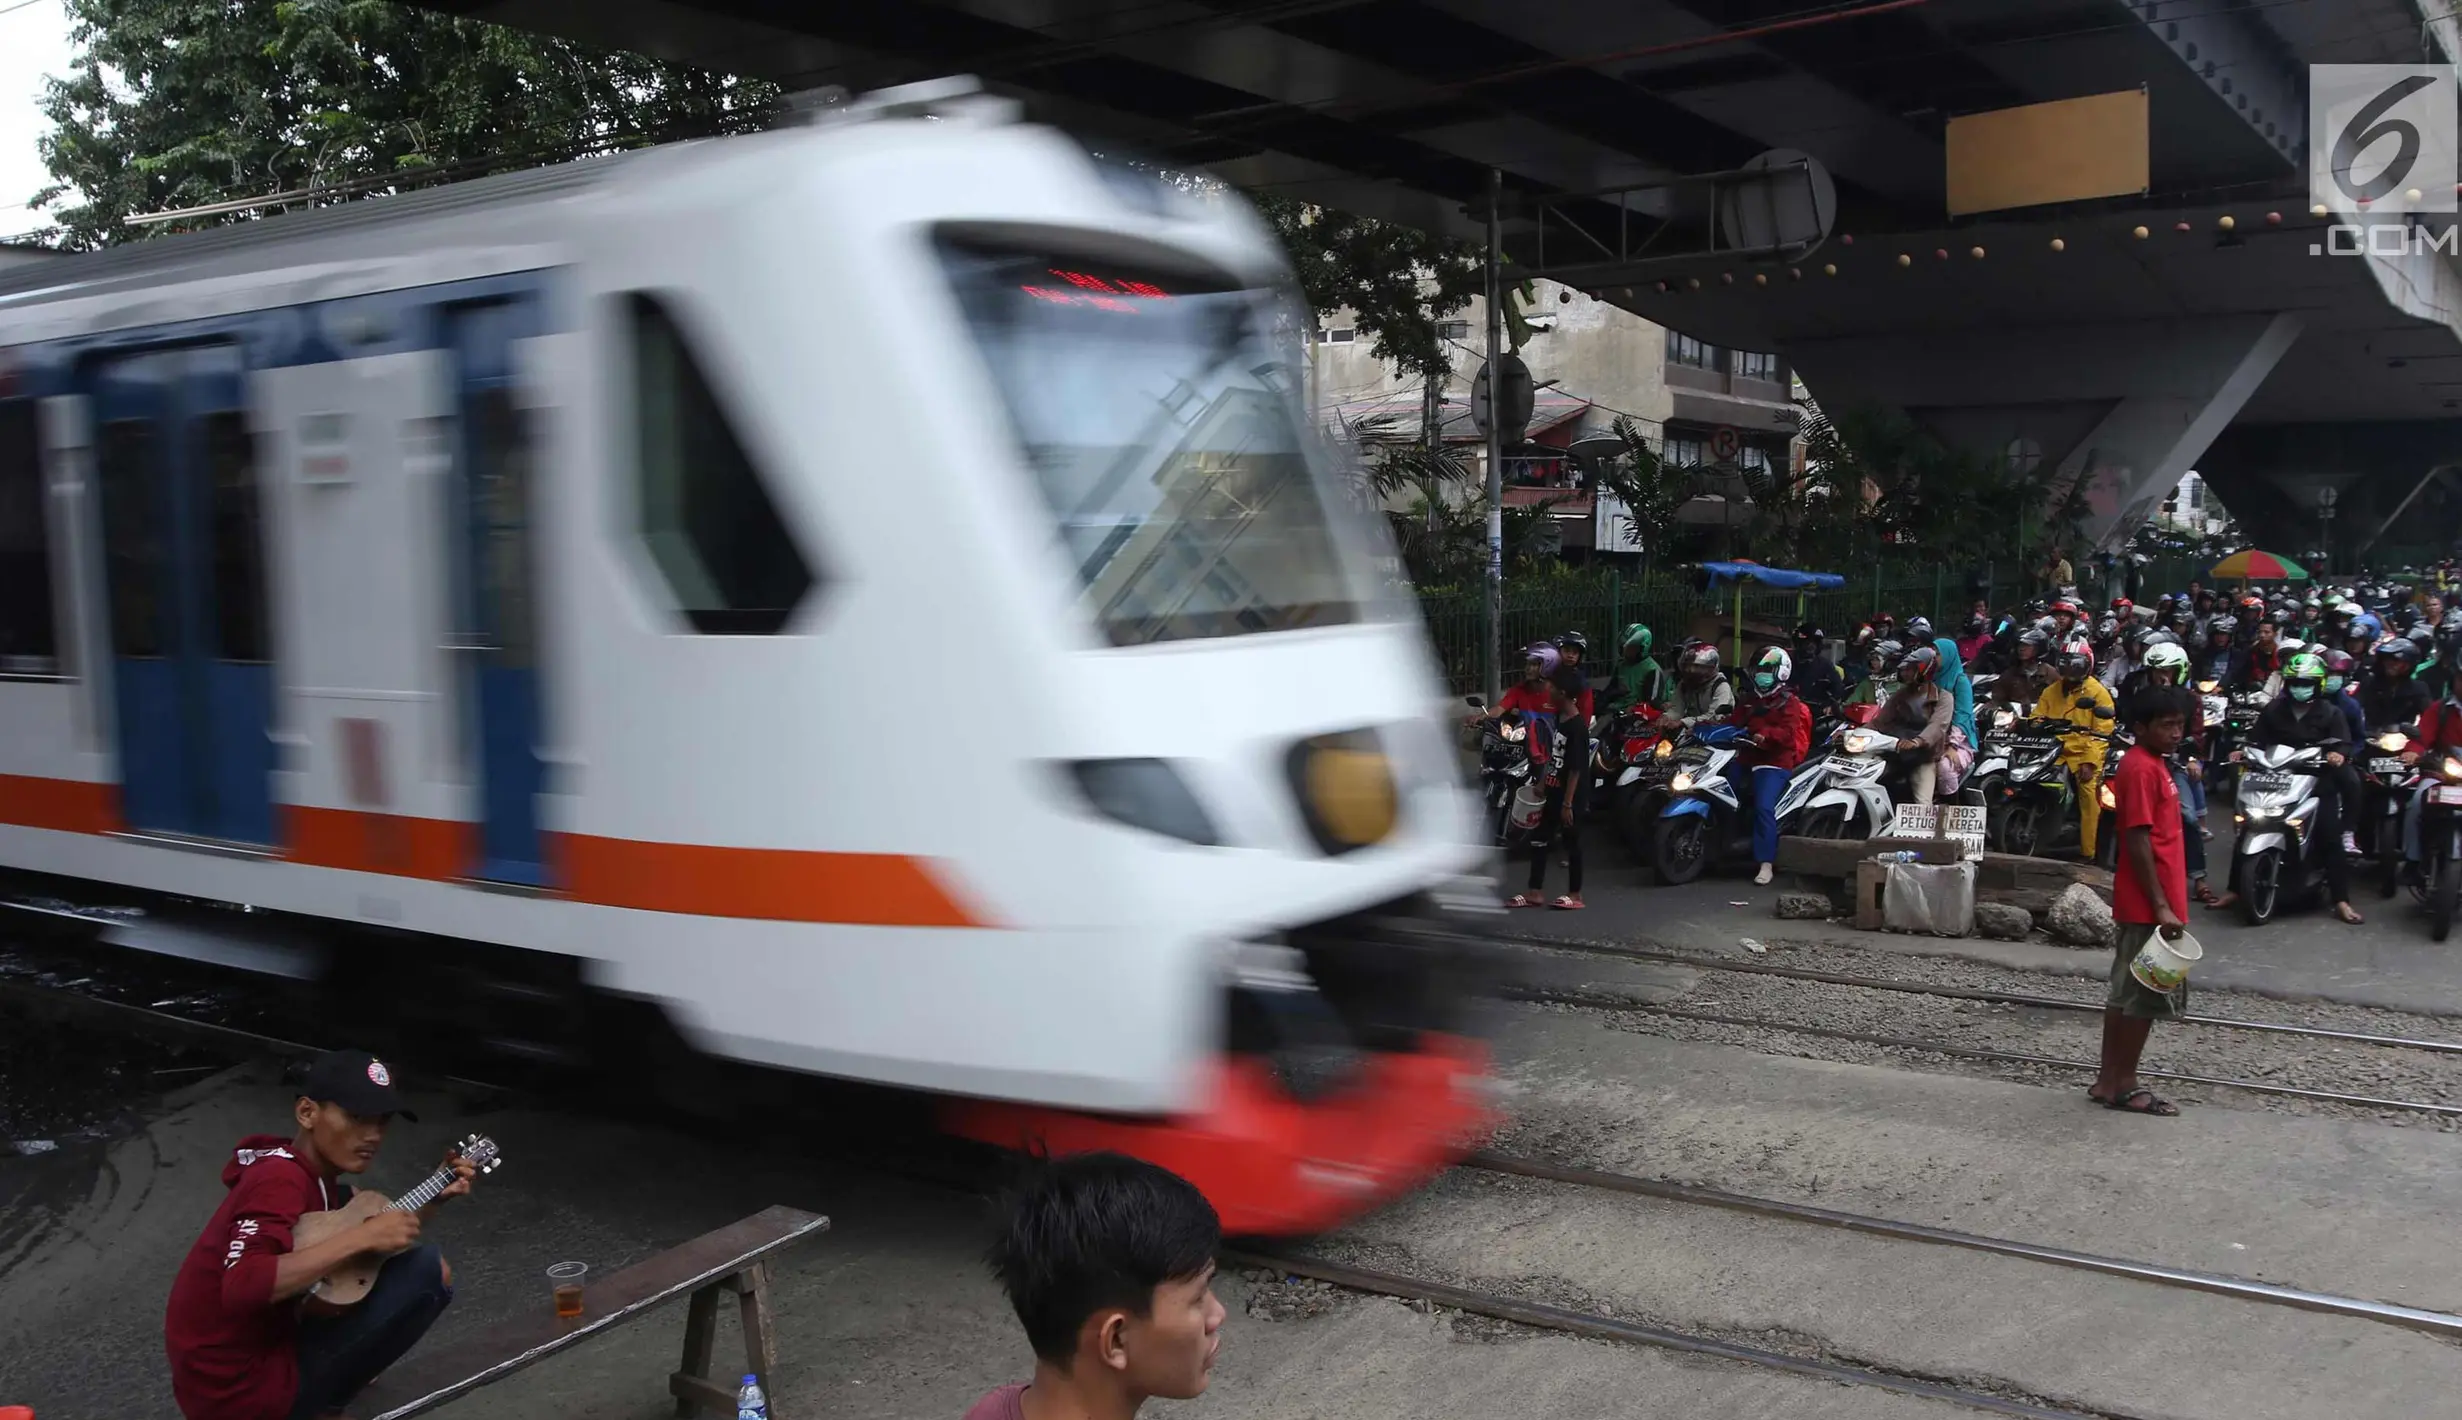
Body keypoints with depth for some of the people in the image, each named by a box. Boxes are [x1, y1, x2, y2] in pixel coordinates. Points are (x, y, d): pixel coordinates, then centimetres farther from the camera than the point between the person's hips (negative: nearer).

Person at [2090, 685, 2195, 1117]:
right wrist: (2161, 907, -21)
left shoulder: (2154, 765, 15)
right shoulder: (2140, 767, -15)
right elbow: (2137, 841, -20)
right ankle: (2123, 1085, 5)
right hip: (2148, 906, -10)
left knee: (2127, 992, 13)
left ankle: (2108, 1080, 19)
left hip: (2147, 904, 10)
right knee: (2146, 995, -3)